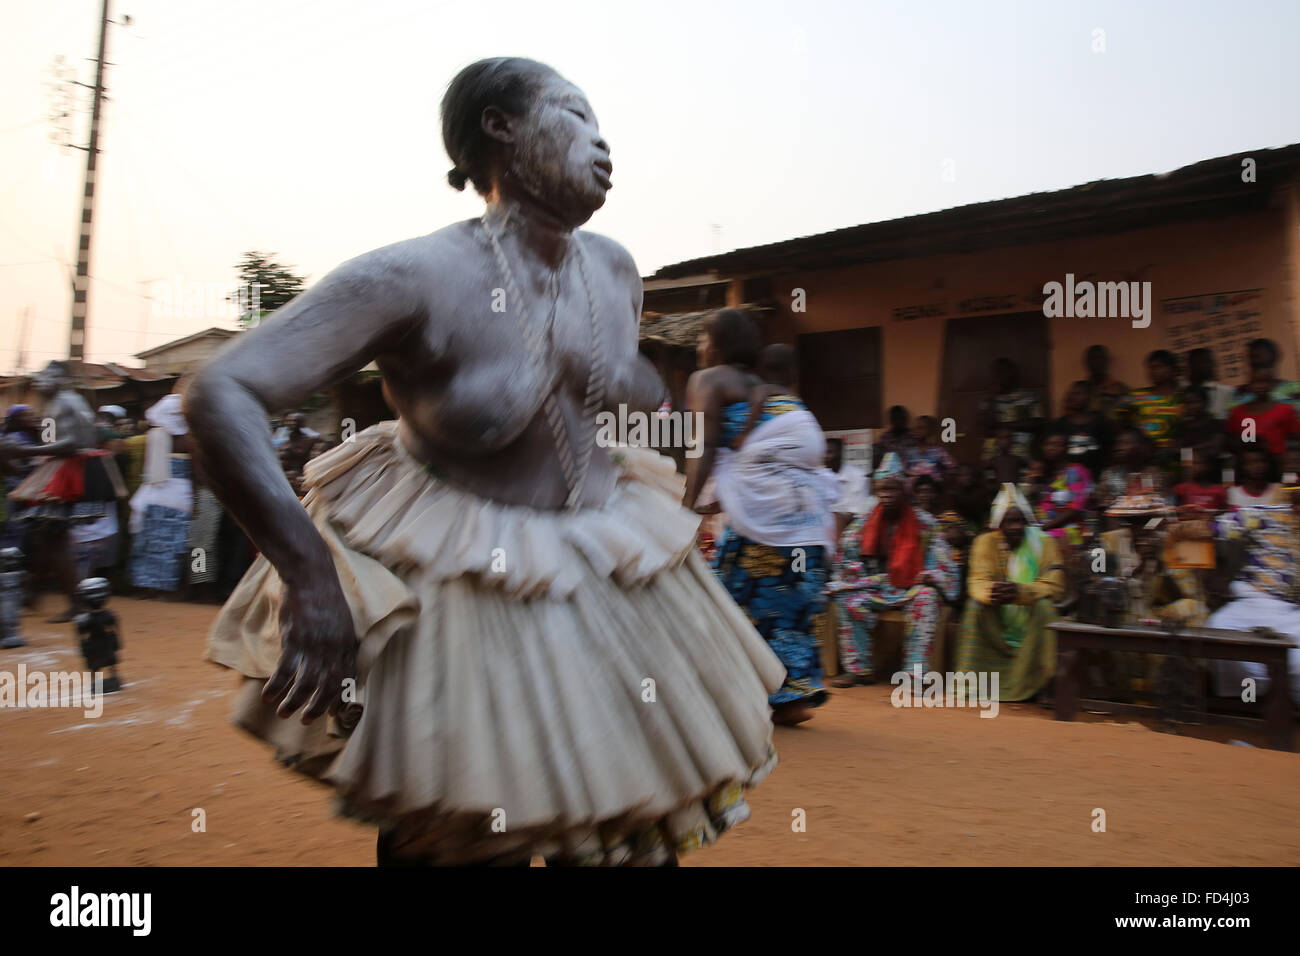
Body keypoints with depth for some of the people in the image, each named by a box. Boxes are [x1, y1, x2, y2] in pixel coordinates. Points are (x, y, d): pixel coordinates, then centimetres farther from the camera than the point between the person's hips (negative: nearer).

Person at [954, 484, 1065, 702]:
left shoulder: (1044, 542, -8)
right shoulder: (986, 542, -5)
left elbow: (1053, 586, -17)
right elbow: (977, 582, -13)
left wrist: (1019, 591, -37)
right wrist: (990, 592, -39)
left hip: (1031, 613, -1)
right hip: (999, 619, 1)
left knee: (1044, 606, -31)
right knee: (976, 605, -26)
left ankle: (1037, 683, -25)